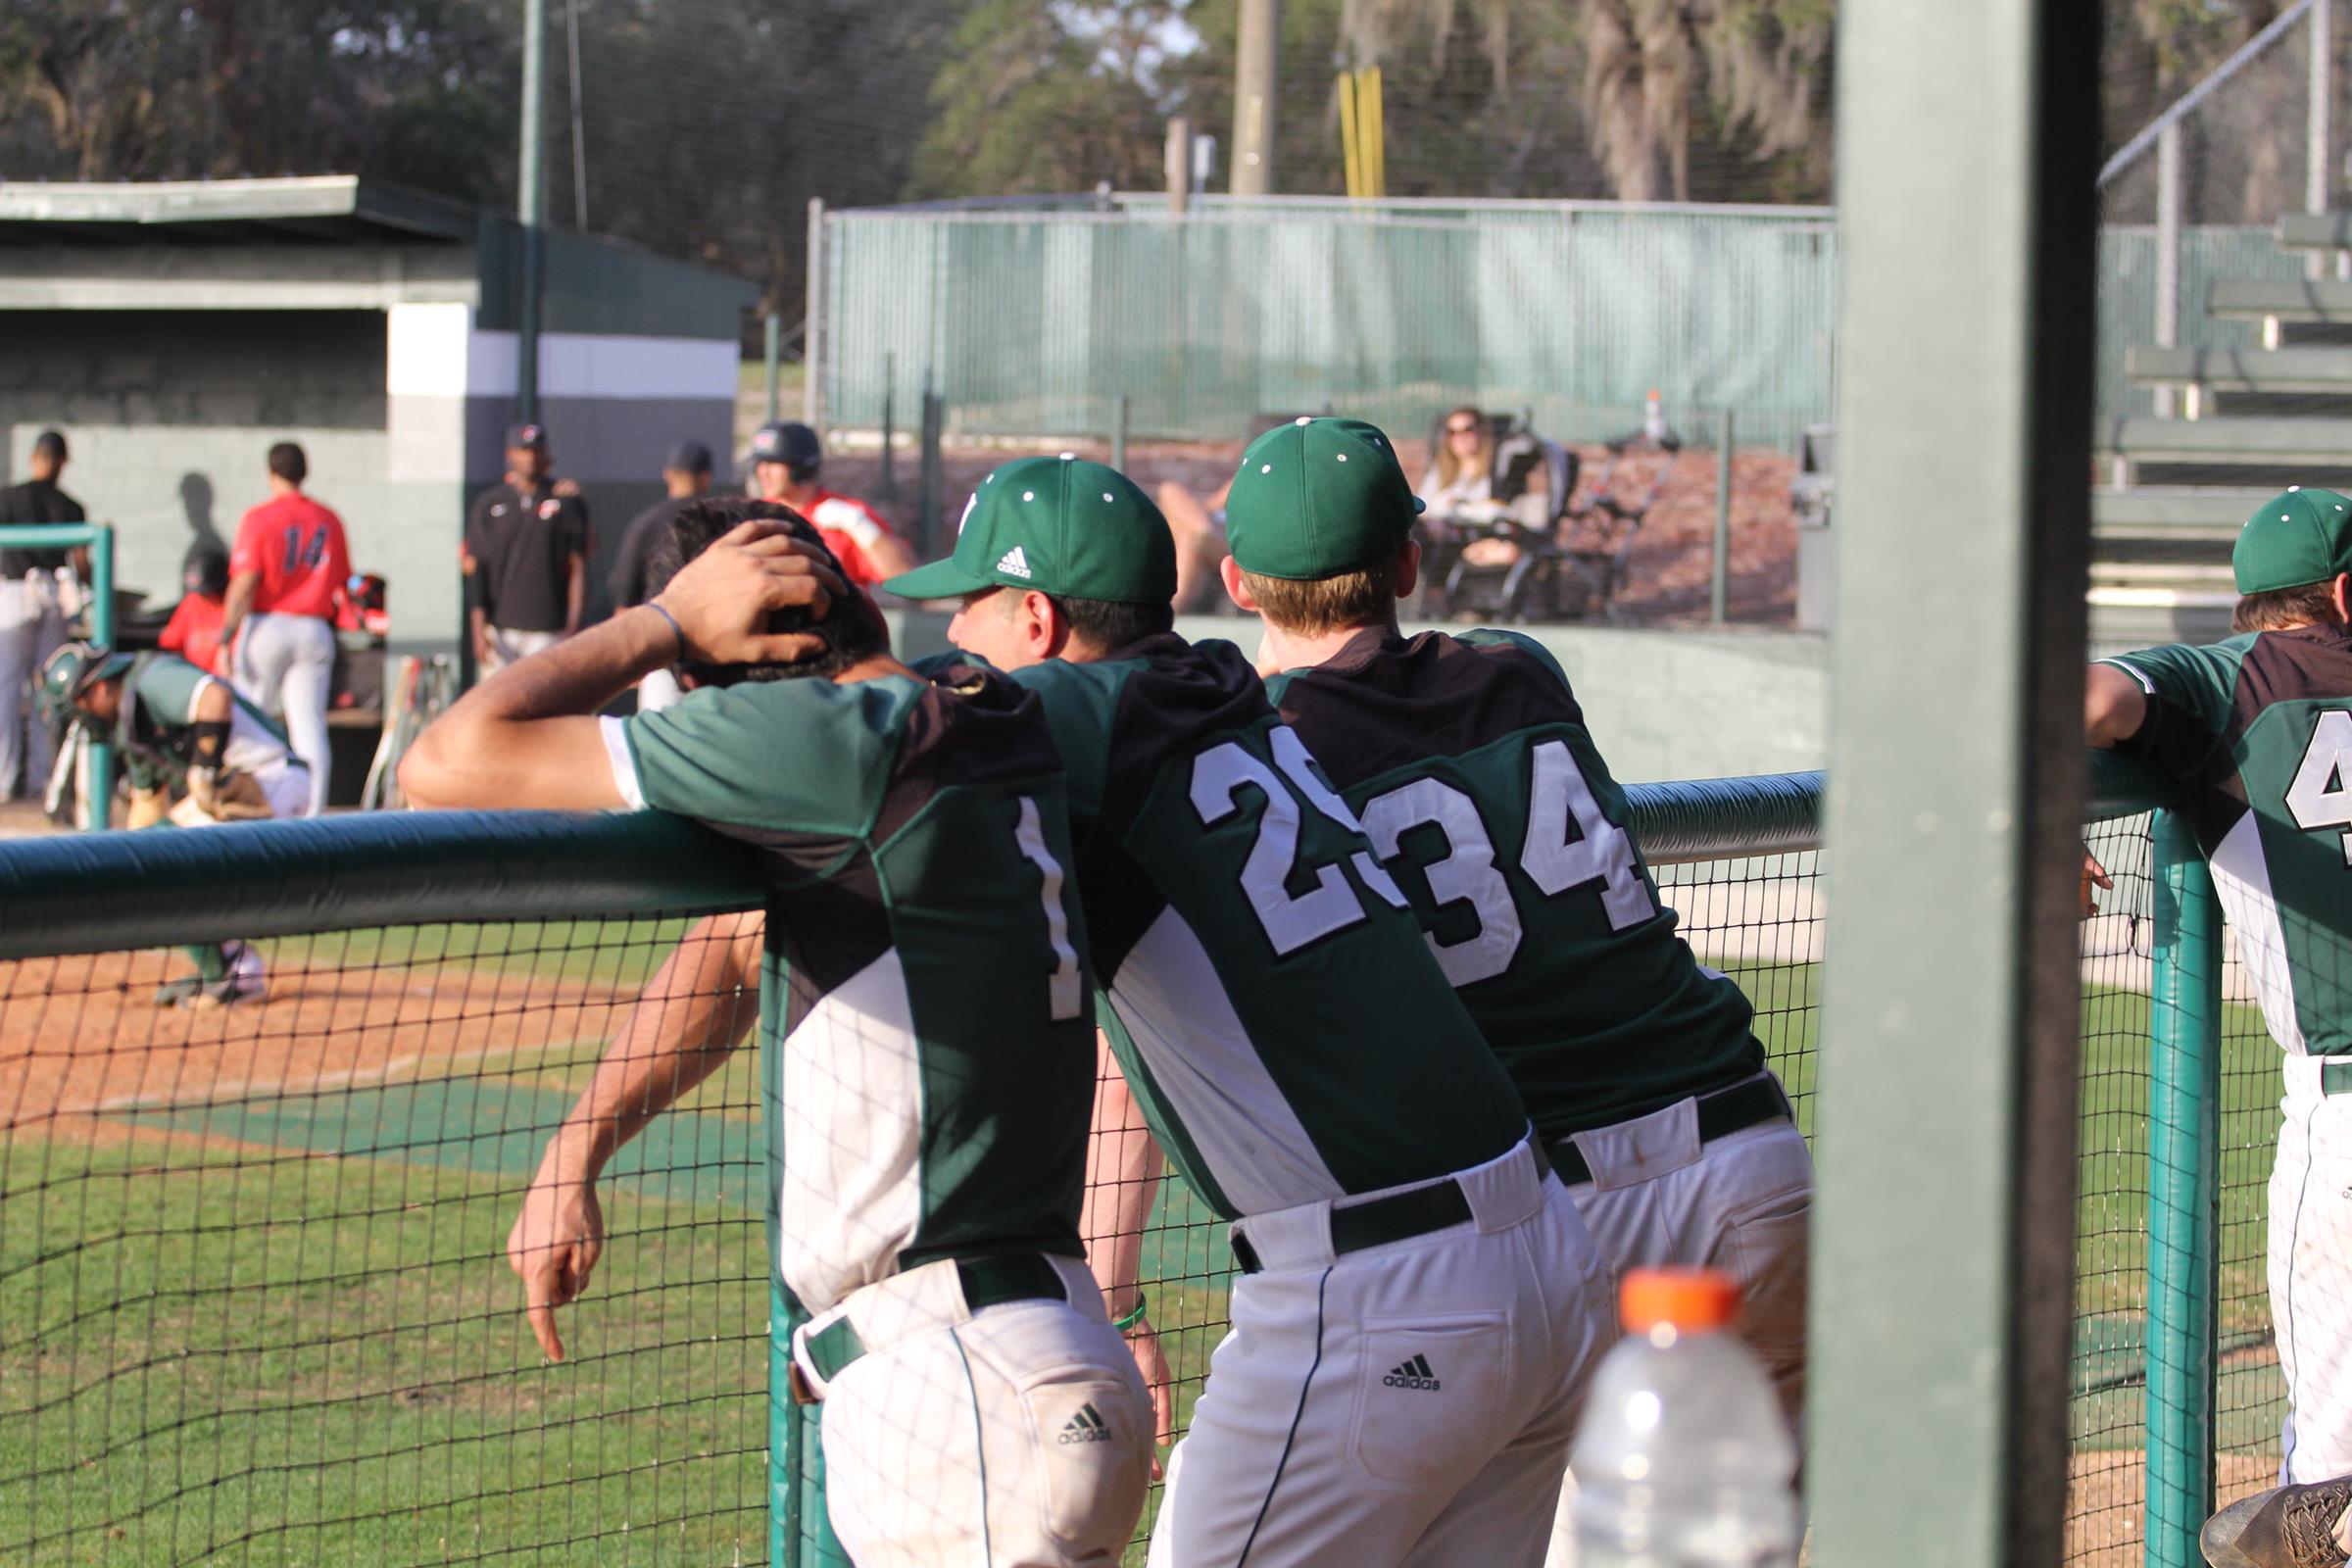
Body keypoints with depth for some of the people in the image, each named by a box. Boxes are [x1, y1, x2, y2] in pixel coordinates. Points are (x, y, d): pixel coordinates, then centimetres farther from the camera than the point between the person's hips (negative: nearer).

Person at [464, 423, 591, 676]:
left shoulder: (568, 502, 6)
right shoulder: (488, 503, 8)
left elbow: (579, 568, 4)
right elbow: (476, 568, 6)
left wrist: (573, 627, -4)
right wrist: (479, 630, -2)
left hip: (549, 630, -1)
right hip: (500, 630, 1)